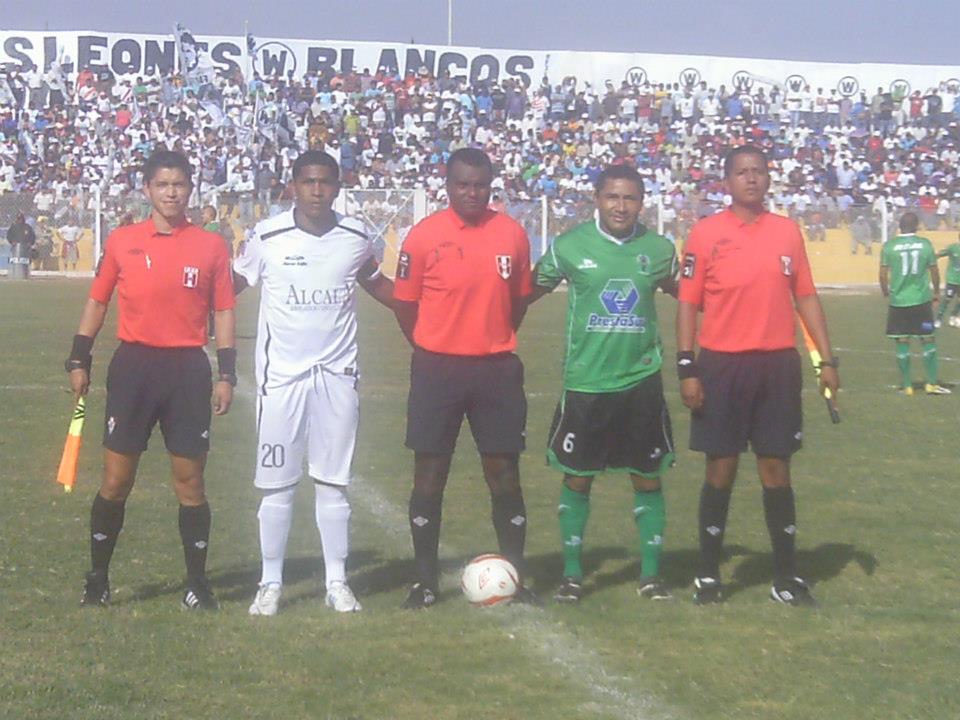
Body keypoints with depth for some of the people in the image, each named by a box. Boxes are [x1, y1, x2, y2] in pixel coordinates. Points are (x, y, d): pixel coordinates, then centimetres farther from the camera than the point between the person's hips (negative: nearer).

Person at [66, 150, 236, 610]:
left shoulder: (211, 246, 4)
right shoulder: (122, 241, 5)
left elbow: (223, 312, 6)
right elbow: (97, 301, 12)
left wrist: (227, 375, 1)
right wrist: (79, 359, 6)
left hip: (188, 369, 0)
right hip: (133, 365, 0)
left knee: (190, 482, 4)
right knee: (115, 481, 2)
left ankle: (197, 583, 15)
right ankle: (97, 579, 16)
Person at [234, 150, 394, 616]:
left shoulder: (355, 237, 3)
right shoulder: (267, 237, -5)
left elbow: (378, 286, 21)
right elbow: (229, 287, 7)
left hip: (337, 376, 2)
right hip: (282, 376, -2)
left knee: (333, 483, 7)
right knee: (276, 484, 2)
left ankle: (337, 582, 15)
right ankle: (271, 583, 13)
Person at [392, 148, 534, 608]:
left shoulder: (512, 234, 2)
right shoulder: (423, 236, -5)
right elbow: (404, 303, 2)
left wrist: (494, 341, 9)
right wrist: (434, 350, 4)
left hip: (497, 369, 2)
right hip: (437, 368, -1)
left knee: (504, 474, 5)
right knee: (429, 475, 3)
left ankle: (516, 576, 16)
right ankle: (425, 582, 12)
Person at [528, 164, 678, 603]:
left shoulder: (658, 249, 1)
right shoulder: (569, 246, -4)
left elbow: (683, 292, 18)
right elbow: (530, 292, 8)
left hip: (641, 381, 1)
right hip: (584, 382, -1)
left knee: (648, 477, 6)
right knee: (577, 477, 6)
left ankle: (651, 572, 18)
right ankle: (572, 572, 20)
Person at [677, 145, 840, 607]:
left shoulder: (787, 232, 7)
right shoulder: (705, 234, -1)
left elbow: (806, 297, 11)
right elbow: (688, 303, 0)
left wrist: (827, 360, 5)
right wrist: (687, 368, -7)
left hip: (778, 364, 2)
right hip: (722, 365, -2)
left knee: (776, 468, 5)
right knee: (721, 469, 4)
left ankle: (786, 576, 15)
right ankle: (708, 575, 16)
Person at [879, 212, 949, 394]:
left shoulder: (889, 246, -5)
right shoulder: (925, 244, -2)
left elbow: (883, 273, -1)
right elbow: (934, 270, 7)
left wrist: (885, 291, 18)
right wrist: (936, 292, 22)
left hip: (898, 300, 0)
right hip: (922, 299, 0)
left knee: (902, 342, 5)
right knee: (928, 340, 9)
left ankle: (906, 385, 8)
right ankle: (931, 383, 8)